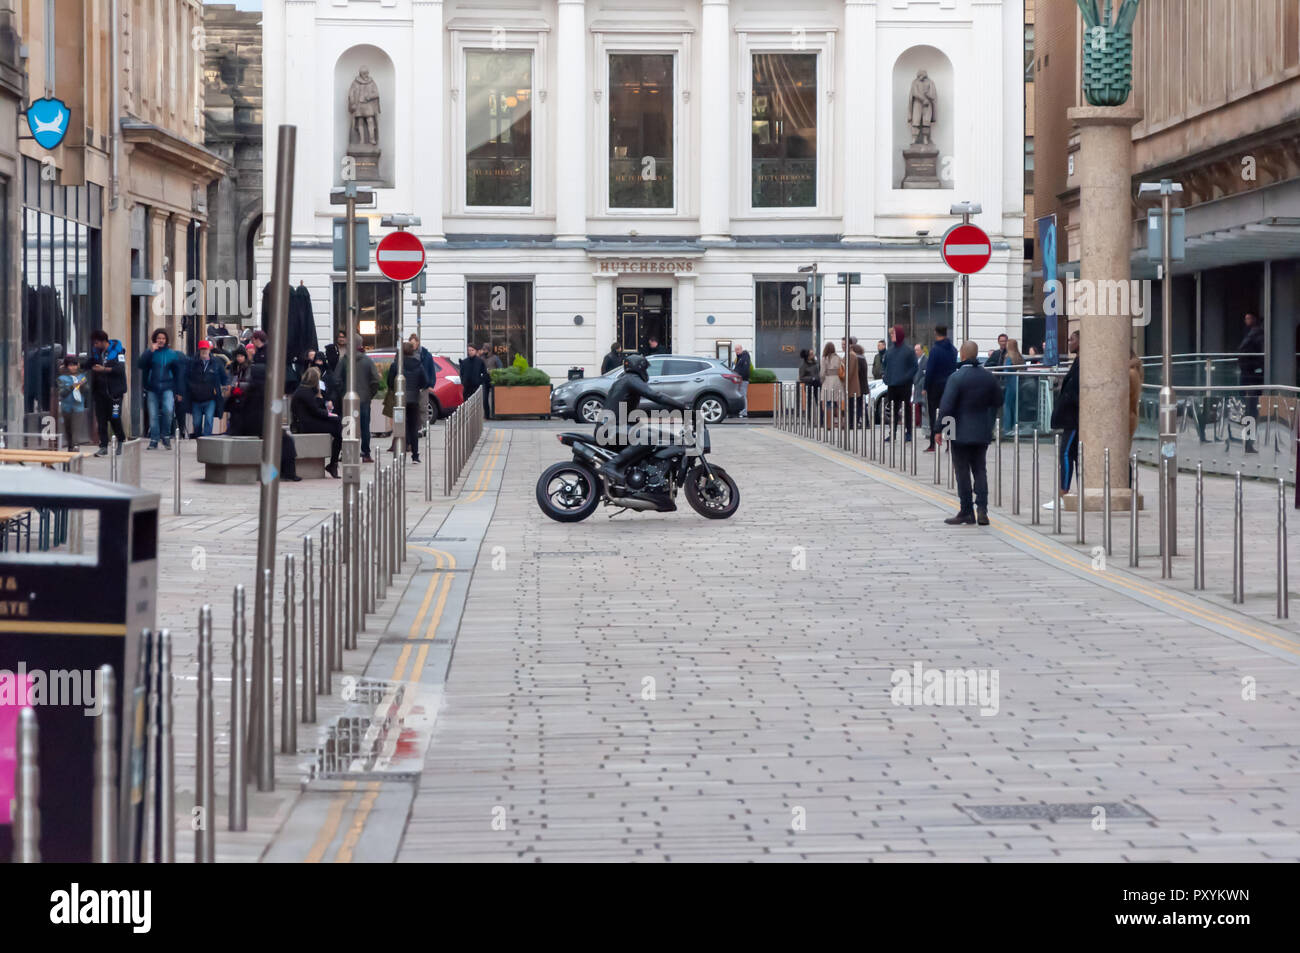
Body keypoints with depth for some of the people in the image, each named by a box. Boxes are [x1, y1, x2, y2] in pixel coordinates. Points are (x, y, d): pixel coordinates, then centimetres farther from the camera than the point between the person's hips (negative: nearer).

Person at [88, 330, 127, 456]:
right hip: (100, 390, 5)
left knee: (115, 418, -5)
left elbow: (121, 369, -15)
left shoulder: (117, 351, -7)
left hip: (114, 391, -5)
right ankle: (103, 446, 5)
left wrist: (104, 369, -21)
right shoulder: (96, 352, 11)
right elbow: (90, 364, 22)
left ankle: (121, 441, 19)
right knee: (101, 419, 1)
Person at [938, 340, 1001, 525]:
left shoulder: (956, 377, -16)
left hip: (961, 432, -5)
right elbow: (996, 403, 11)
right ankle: (981, 509, 3)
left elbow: (946, 406, -17)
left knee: (962, 472, 3)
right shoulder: (989, 376, 2)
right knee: (980, 470, 12)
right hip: (983, 433, 5)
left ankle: (967, 512, 6)